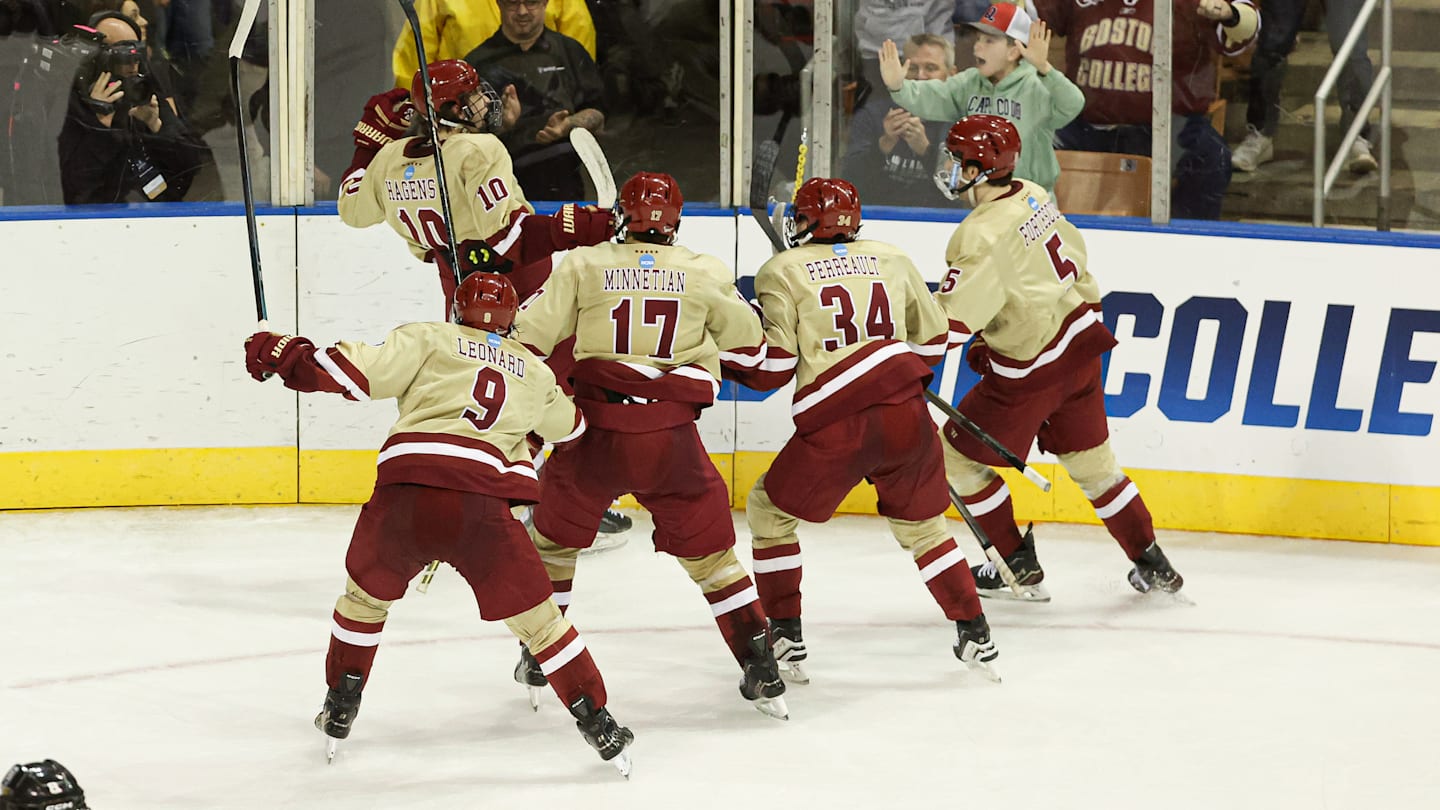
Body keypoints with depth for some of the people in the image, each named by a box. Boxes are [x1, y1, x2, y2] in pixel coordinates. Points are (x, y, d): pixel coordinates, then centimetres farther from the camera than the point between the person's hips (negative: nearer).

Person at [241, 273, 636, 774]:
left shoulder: (430, 340, 17)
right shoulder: (533, 372, 26)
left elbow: (358, 372, 4)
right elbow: (568, 428, 46)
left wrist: (288, 355, 15)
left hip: (404, 495, 0)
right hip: (482, 507, 0)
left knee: (366, 594, 27)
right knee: (535, 616, 13)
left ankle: (339, 711, 34)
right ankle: (596, 722, 14)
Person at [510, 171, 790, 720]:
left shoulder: (582, 266, 4)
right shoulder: (706, 274, 5)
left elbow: (531, 339, 3)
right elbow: (747, 348, 15)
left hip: (595, 427, 0)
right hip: (671, 436, 0)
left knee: (555, 533, 22)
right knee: (706, 547, 9)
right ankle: (760, 668, 3)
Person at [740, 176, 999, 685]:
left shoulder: (782, 272, 5)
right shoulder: (892, 260, 15)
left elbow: (772, 367, -2)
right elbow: (933, 340, 19)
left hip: (835, 427, -4)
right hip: (906, 415, 4)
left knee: (770, 513, 18)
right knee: (922, 525, 23)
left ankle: (784, 637, 14)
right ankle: (975, 635, 20)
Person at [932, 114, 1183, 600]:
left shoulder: (983, 235, -25)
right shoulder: (1034, 196, 2)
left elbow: (949, 322, -29)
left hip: (1031, 371, -8)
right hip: (1079, 345, 8)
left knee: (960, 456, 8)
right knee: (1091, 460, 20)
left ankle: (1020, 569, 13)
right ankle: (1153, 567, 22)